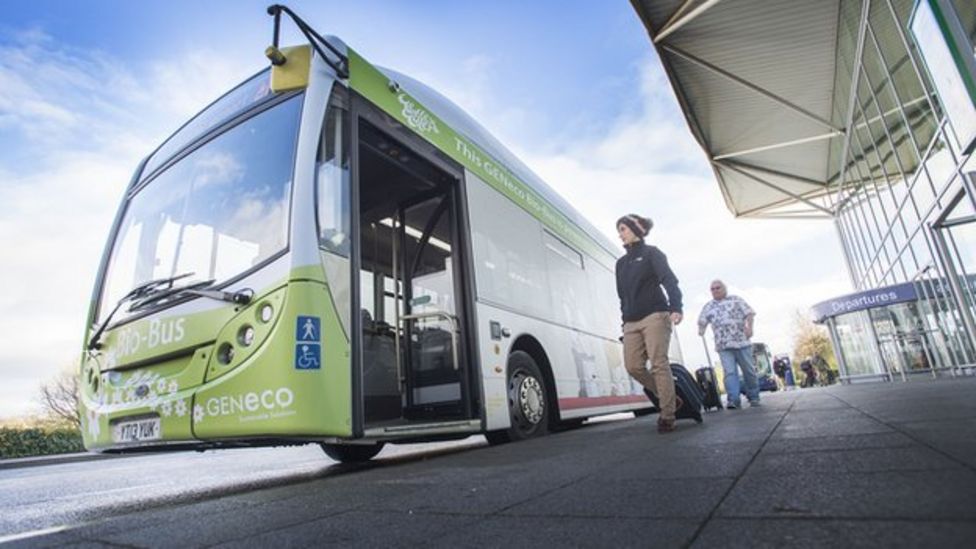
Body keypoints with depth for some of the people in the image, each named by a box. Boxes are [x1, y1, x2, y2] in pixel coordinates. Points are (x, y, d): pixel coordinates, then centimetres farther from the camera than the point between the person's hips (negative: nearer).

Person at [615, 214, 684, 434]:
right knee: (633, 366, -4)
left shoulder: (651, 253, 6)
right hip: (631, 322, 6)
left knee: (659, 365, -9)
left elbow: (669, 280, -7)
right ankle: (669, 399, 14)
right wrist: (625, 319, 16)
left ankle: (667, 415, -2)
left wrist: (676, 308, -22)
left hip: (654, 315, -6)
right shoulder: (621, 263, 22)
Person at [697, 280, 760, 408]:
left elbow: (749, 313, 4)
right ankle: (733, 400, -12)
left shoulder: (736, 300, 11)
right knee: (730, 372, -10)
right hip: (723, 345, 1)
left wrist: (749, 326, -12)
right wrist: (701, 329, -7)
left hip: (742, 342, -1)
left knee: (749, 371, 6)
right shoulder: (708, 307, 16)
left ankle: (753, 397, 21)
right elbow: (702, 321, 14)